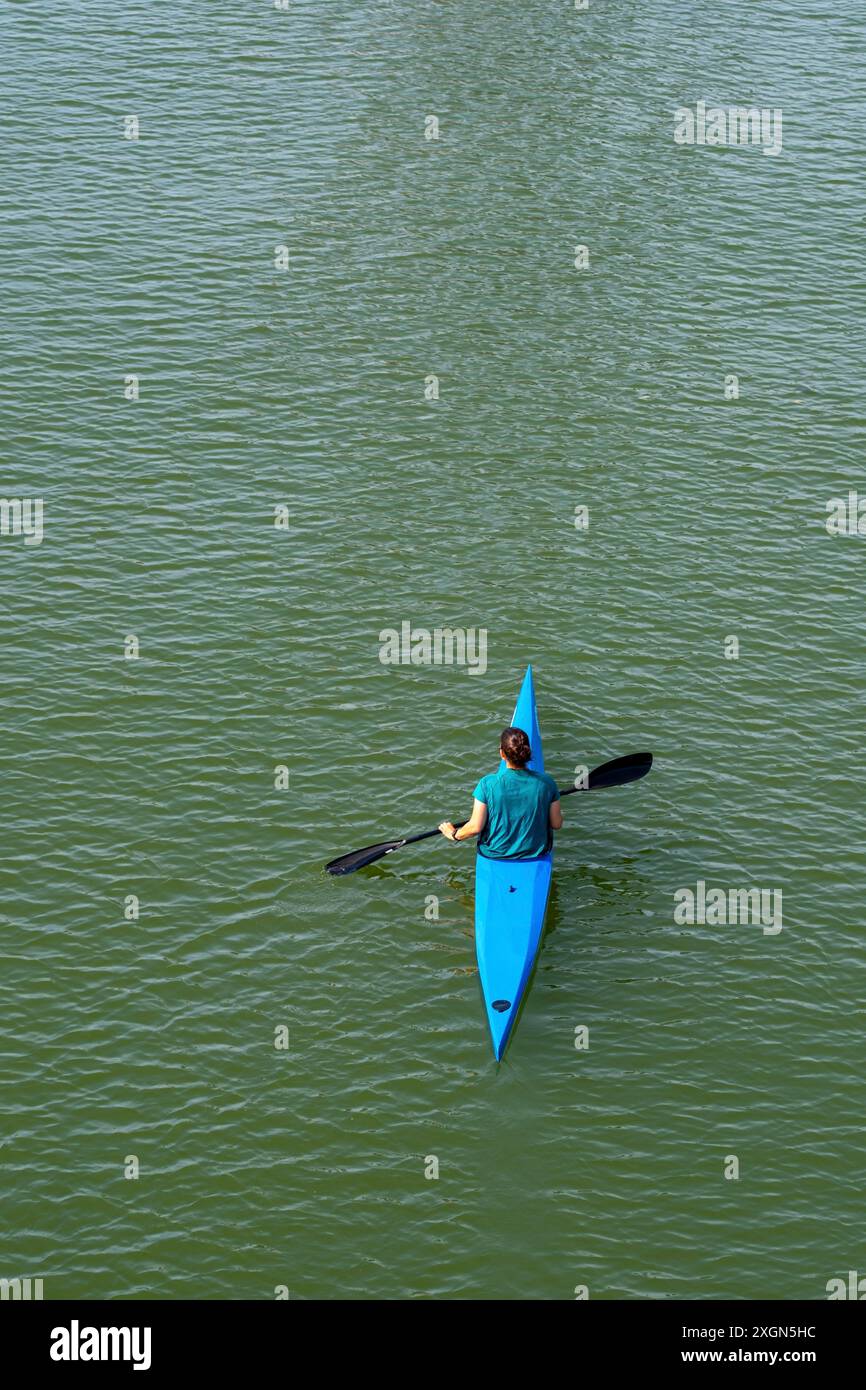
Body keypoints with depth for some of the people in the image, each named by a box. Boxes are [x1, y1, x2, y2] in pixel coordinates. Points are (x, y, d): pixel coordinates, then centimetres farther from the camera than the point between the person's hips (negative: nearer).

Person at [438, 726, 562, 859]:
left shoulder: (487, 784, -20)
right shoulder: (545, 782, -15)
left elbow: (475, 827, -16)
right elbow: (557, 824, -5)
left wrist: (454, 835, 4)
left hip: (495, 855, -1)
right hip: (535, 852, 1)